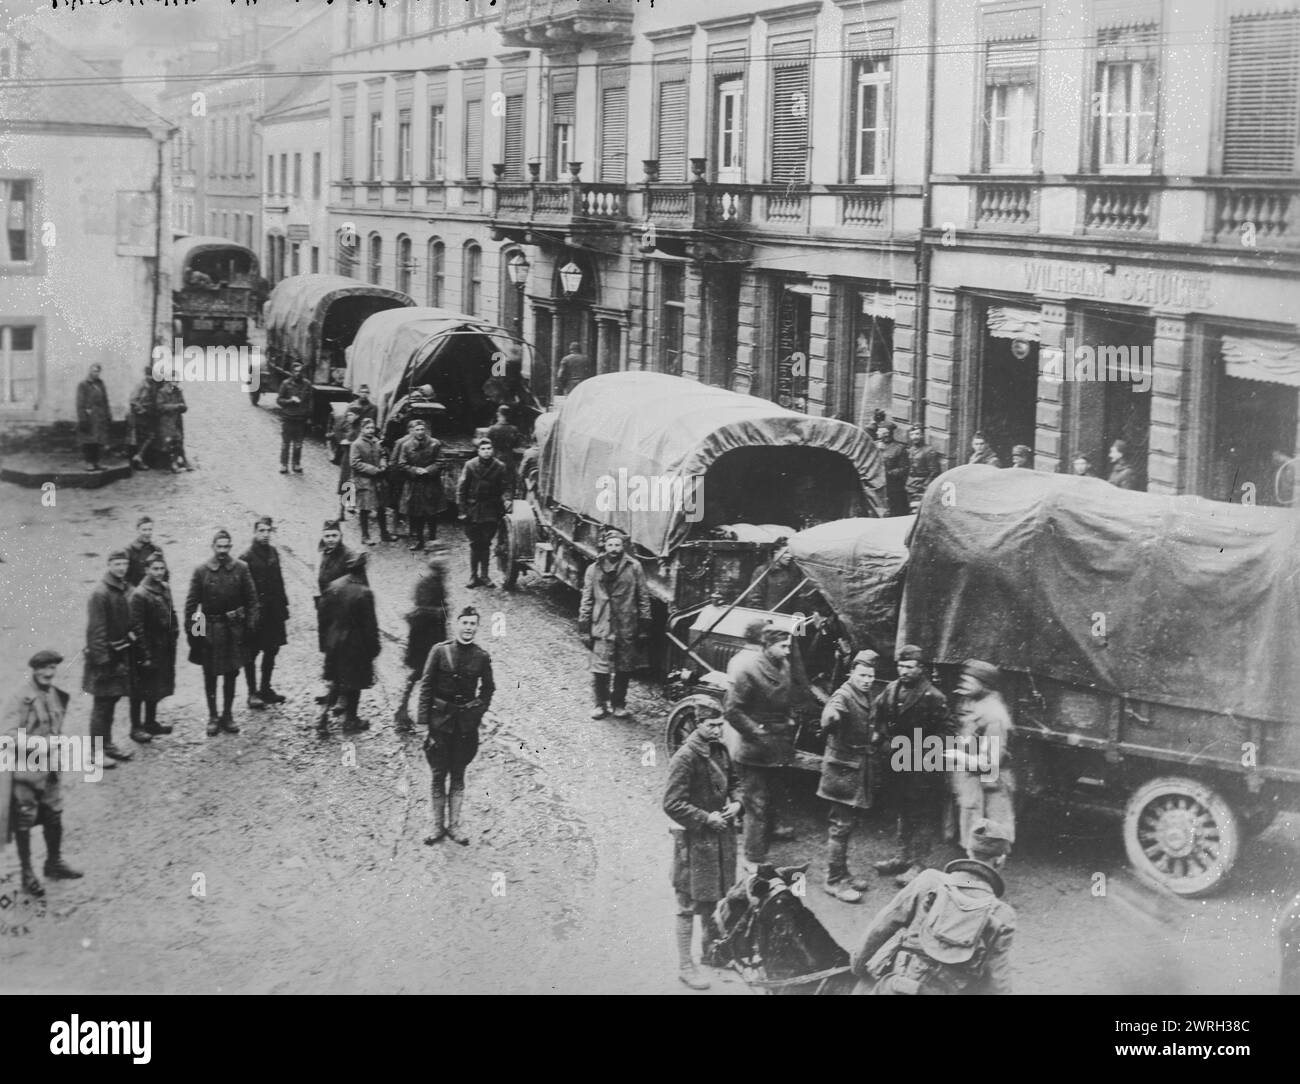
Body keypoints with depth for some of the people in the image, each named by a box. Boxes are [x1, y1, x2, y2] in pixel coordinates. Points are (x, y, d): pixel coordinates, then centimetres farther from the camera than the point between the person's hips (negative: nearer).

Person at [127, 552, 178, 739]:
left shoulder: (165, 589, 5)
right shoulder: (139, 595, -19)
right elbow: (137, 627, -19)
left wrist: (175, 630, 4)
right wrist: (144, 656, -19)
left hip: (164, 649, 8)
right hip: (147, 648, -8)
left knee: (156, 687, 18)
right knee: (140, 690, 2)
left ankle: (150, 723, 30)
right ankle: (136, 727, 12)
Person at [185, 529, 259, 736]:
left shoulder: (241, 568, -2)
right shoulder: (201, 571, -6)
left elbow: (251, 598, 2)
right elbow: (191, 602, -2)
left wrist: (250, 624, -4)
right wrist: (190, 629, -6)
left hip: (234, 627, 1)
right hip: (209, 628, -1)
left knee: (231, 674, 8)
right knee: (210, 676, 5)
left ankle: (227, 715, 20)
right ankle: (213, 717, 15)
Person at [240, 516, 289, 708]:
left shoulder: (273, 552, 8)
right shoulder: (246, 557, -12)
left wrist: (284, 607, 13)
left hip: (273, 611, 7)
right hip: (256, 612, -7)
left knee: (271, 650, 13)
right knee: (251, 654, 2)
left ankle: (265, 689, 26)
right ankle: (253, 693, 9)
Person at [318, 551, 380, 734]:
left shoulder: (333, 587, -4)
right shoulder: (364, 593, -21)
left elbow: (324, 615, 4)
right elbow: (370, 624, -16)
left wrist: (326, 637, 16)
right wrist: (374, 647, -6)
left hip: (334, 642, 5)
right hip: (355, 644, -5)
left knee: (336, 680, 18)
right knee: (354, 682, 12)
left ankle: (325, 716, 9)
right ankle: (350, 718, 23)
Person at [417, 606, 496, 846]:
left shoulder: (482, 657, 0)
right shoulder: (440, 651, -6)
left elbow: (488, 688, 14)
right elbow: (426, 685, -4)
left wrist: (478, 710, 1)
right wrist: (424, 719, -7)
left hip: (467, 722, 1)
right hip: (441, 720, -1)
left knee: (458, 776, 8)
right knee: (438, 775, 3)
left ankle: (454, 826, 15)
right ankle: (438, 827, 11)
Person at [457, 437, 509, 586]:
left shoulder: (499, 467, -1)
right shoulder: (470, 466, -4)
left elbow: (503, 490, 3)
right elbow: (461, 490, -1)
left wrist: (502, 510, -3)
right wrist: (462, 511, -5)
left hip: (491, 511, 1)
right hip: (473, 511, -1)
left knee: (486, 544, 4)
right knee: (475, 544, 3)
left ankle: (484, 575, 12)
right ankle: (474, 576, 10)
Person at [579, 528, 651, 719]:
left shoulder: (634, 567, 2)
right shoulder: (593, 570, 5)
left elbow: (643, 598, 5)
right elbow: (586, 601, 8)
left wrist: (644, 628, 2)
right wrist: (584, 629, 4)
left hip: (627, 628, 0)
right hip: (602, 628, 0)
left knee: (624, 669, 8)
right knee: (600, 669, -4)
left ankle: (619, 704, 23)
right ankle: (600, 703, 14)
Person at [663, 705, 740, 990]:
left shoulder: (721, 752, 5)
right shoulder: (685, 758, -19)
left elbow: (732, 783, 21)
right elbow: (672, 804, -20)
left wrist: (736, 803, 0)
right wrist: (706, 819, -19)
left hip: (721, 835, 8)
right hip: (694, 839, -8)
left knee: (716, 898, 20)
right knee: (689, 904, 0)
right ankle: (685, 966, 9)